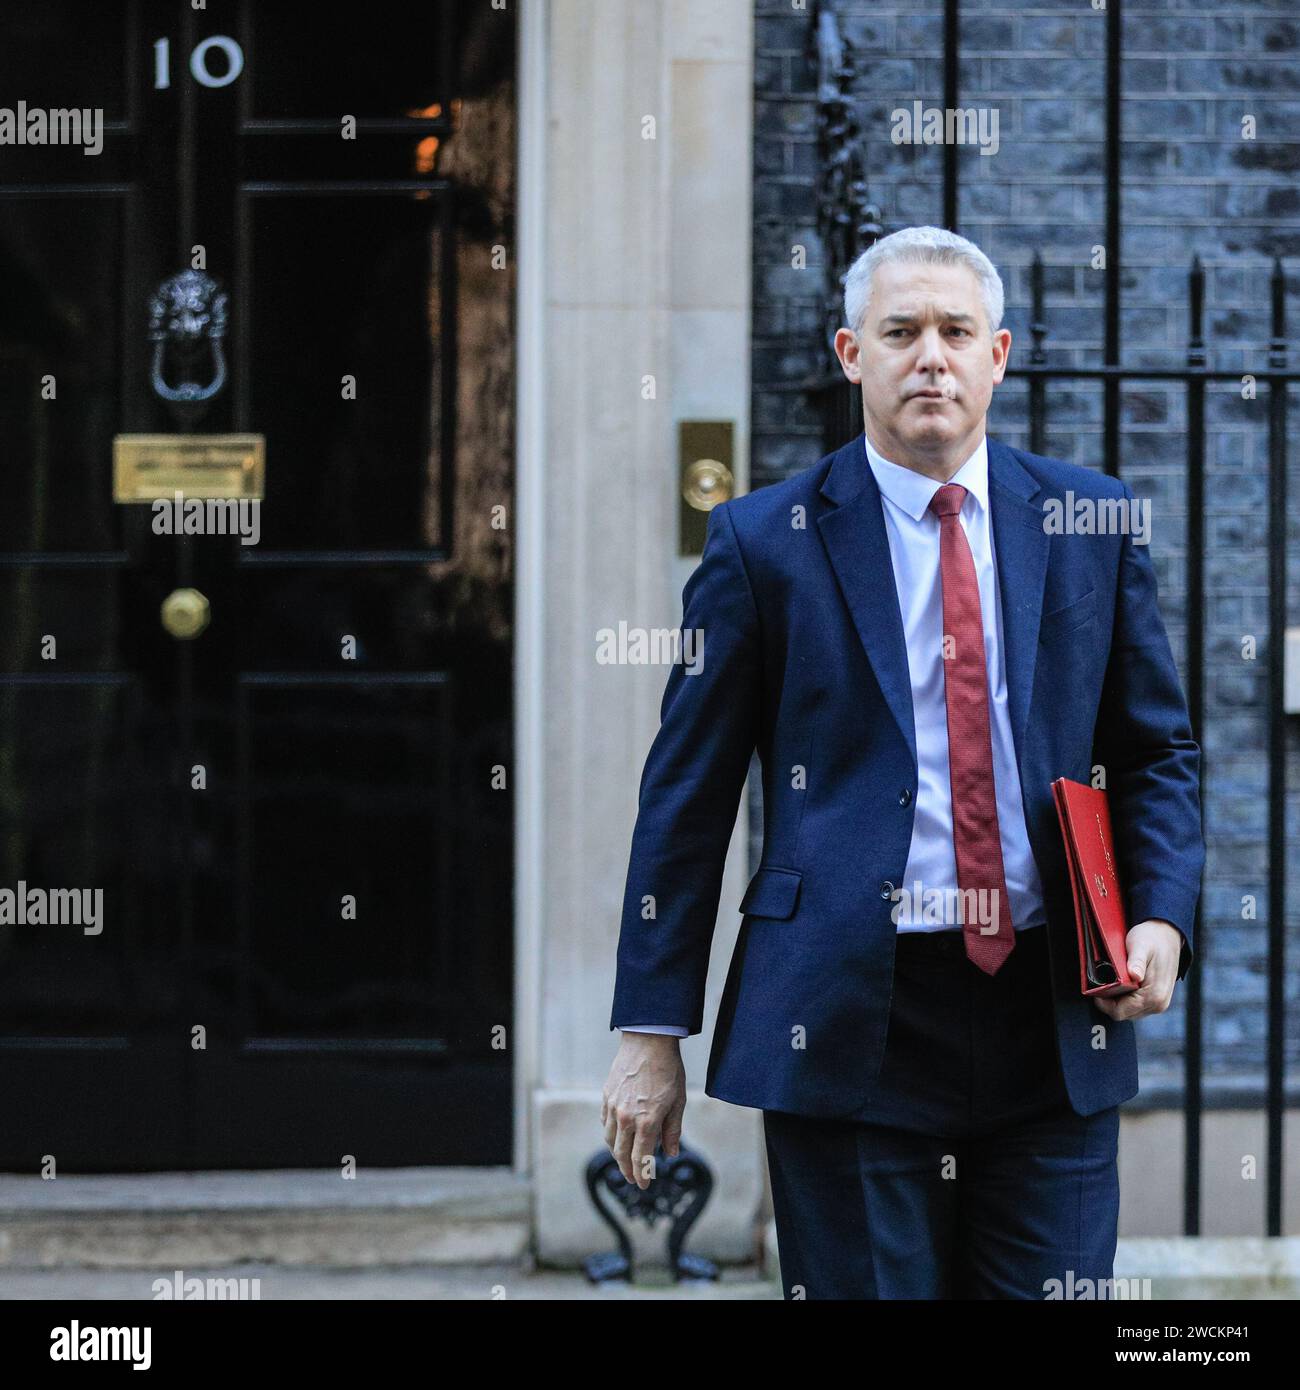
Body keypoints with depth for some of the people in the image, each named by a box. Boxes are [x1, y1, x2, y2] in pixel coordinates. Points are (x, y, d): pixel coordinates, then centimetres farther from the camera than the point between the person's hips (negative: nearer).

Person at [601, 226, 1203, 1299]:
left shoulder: (1093, 524, 8)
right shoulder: (765, 544, 1)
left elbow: (1159, 751, 15)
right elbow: (686, 796, 2)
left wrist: (1161, 918, -4)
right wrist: (653, 1030, -1)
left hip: (1054, 1016, 2)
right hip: (848, 1025, -2)